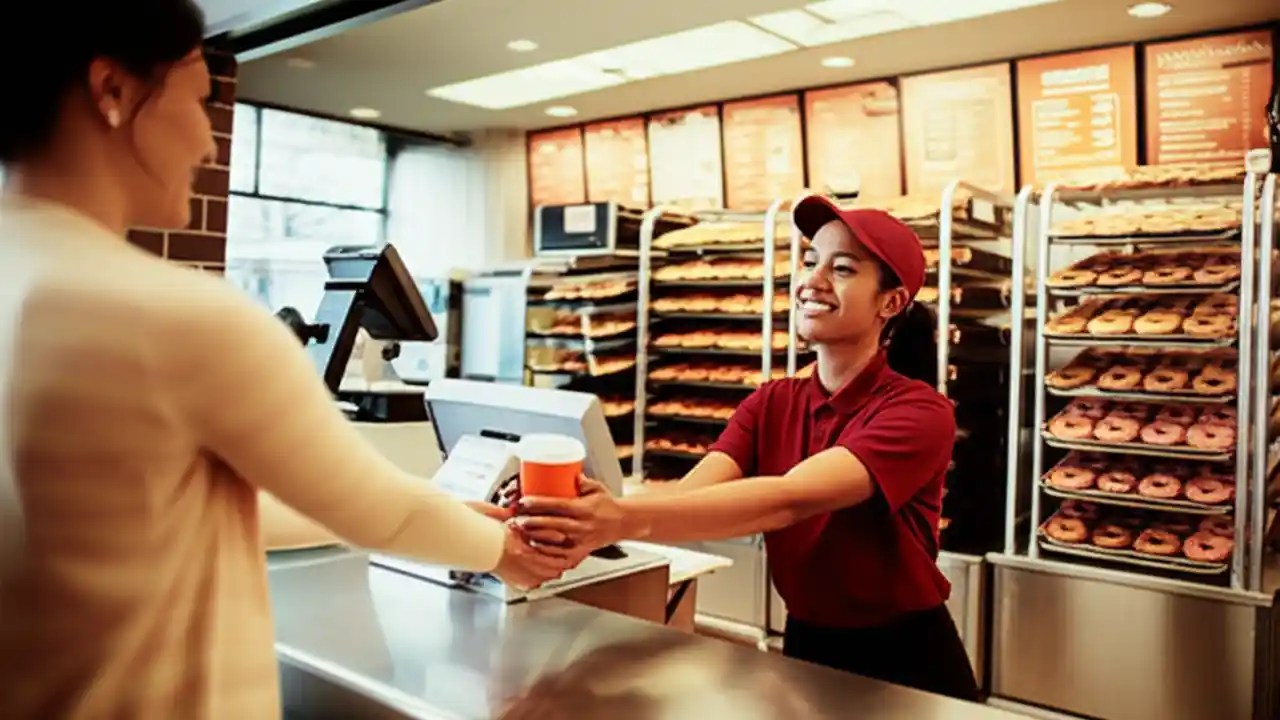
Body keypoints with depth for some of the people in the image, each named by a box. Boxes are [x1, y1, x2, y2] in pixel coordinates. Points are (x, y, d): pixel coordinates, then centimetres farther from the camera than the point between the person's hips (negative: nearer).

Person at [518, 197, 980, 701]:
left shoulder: (919, 411, -20)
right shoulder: (770, 405, -3)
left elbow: (787, 500, -35)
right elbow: (688, 493, -19)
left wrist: (625, 520, -47)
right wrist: (589, 520, -38)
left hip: (905, 664, -4)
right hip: (806, 650, 4)